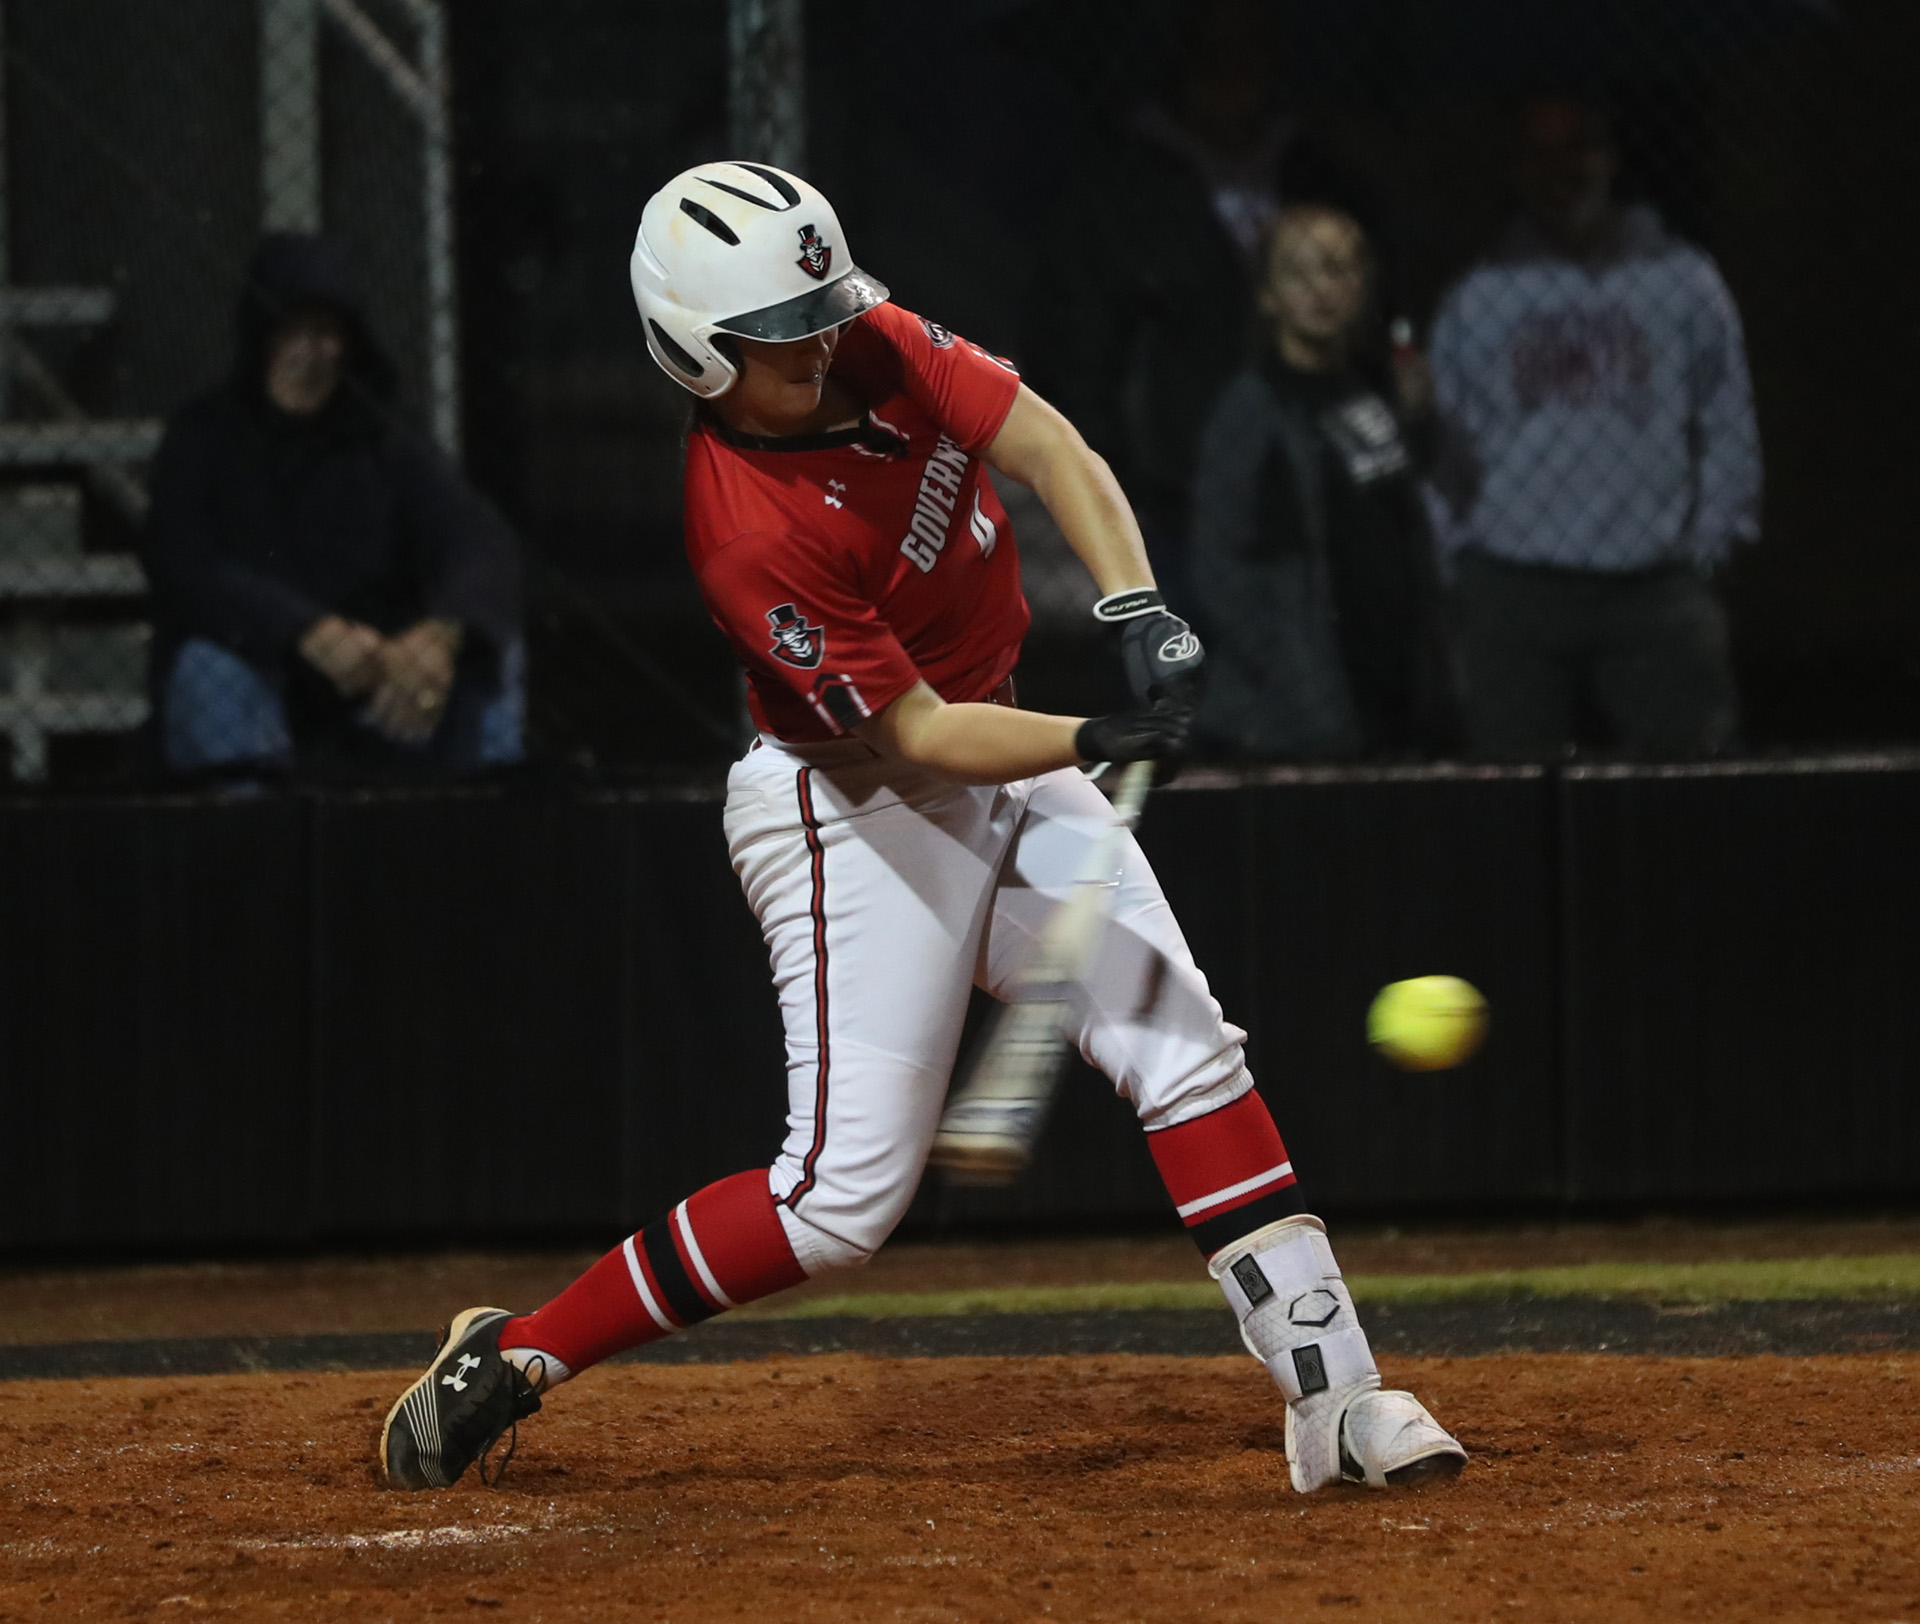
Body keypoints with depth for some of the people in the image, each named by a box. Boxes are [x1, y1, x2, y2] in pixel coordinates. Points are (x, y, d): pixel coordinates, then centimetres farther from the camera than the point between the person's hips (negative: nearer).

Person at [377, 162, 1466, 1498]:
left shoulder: (879, 348, -9)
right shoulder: (752, 538, -29)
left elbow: (1052, 452, -9)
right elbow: (920, 738, -26)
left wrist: (1138, 612, -25)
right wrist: (1102, 742, -37)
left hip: (1002, 765, 8)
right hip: (855, 809, -8)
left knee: (1186, 1047, -1)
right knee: (845, 1195, -11)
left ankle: (1333, 1397, -1)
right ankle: (512, 1356, 1)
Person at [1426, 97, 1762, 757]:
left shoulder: (1685, 282, 9)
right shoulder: (1476, 300, 10)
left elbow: (1729, 428, 11)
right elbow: (1443, 449, 12)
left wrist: (1707, 541, 4)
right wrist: (1449, 556, 4)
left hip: (1655, 590, -1)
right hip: (1511, 592, 1)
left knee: (1688, 753, -10)